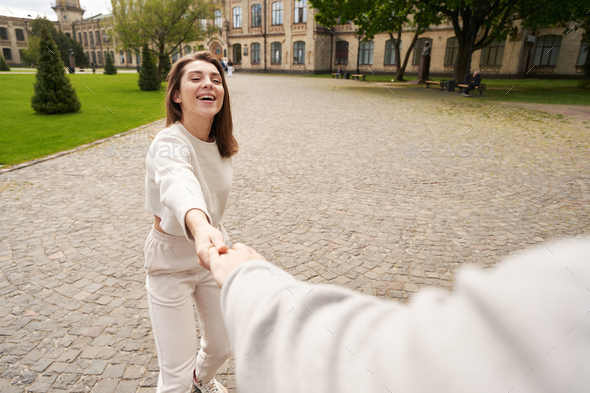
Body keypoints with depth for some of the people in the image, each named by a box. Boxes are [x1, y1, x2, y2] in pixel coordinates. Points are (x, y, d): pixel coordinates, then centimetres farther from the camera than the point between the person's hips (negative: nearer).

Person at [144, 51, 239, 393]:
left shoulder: (220, 144, -6)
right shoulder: (169, 144, -27)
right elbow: (178, 185, -51)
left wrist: (216, 233, 15)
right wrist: (199, 226, -71)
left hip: (212, 251, 6)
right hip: (171, 264, -5)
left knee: (222, 347, 21)